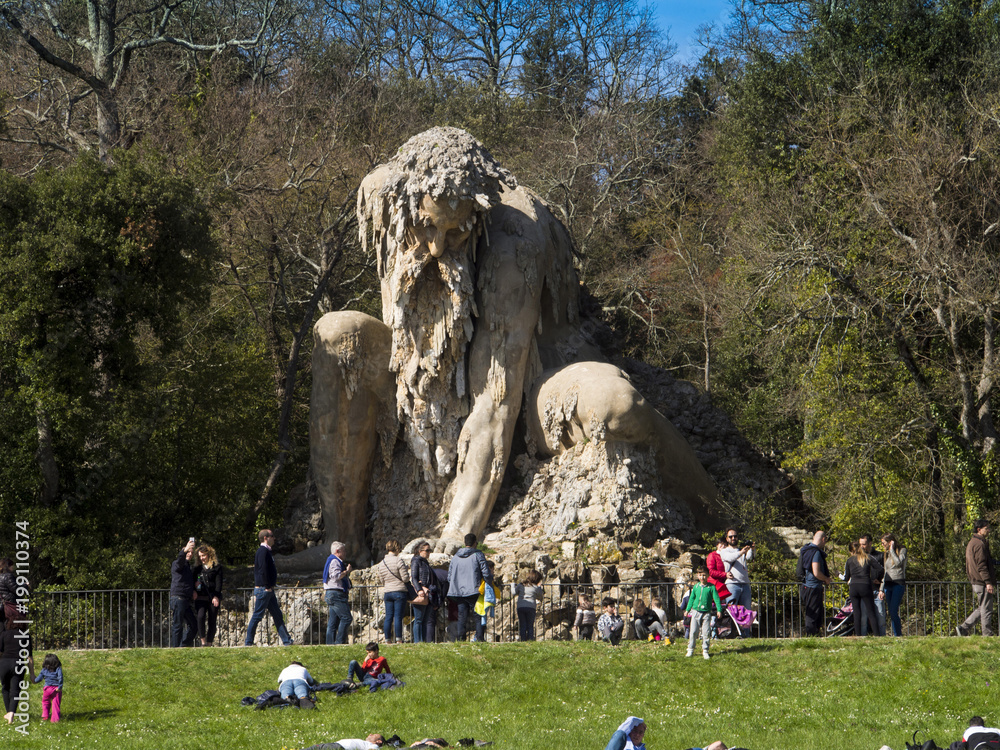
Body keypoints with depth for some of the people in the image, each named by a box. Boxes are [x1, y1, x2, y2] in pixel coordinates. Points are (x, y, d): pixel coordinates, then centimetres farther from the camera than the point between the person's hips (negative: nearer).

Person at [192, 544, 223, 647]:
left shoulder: (217, 568, 6)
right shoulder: (198, 568, 18)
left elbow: (218, 583, 0)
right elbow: (194, 582, 20)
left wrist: (216, 597, -11)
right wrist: (194, 591, 0)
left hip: (213, 598, -2)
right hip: (201, 598, 2)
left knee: (212, 621, -1)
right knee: (200, 616, -21)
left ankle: (209, 642, 7)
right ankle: (203, 641, -16)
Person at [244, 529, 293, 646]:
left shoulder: (266, 551, 17)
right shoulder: (263, 551, -15)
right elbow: (263, 570, -22)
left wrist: (270, 586, 14)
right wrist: (268, 587, -18)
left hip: (268, 589, 10)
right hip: (263, 589, -10)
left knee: (277, 615, 9)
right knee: (257, 615, -5)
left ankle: (286, 641, 11)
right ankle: (248, 642, 0)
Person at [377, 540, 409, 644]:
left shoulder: (381, 563, 9)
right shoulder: (398, 561, -11)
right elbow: (405, 578, -11)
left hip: (387, 592, 5)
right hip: (399, 591, -5)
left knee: (388, 617, 6)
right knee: (398, 617, -6)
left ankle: (387, 640, 5)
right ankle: (398, 640, -8)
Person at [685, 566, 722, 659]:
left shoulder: (711, 587, -3)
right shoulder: (696, 587, 6)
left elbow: (716, 598, -2)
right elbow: (691, 598, 15)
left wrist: (719, 609, -10)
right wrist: (687, 609, 15)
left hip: (706, 613, -2)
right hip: (696, 612, 2)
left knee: (706, 632, -2)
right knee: (693, 631, -1)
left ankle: (705, 651, 8)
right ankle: (690, 650, 10)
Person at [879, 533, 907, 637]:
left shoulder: (902, 550, 2)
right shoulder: (886, 555, 19)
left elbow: (898, 562, -18)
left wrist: (892, 550, -8)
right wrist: (881, 589, 14)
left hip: (898, 584, -7)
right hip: (888, 585, 7)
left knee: (893, 611, -17)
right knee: (891, 613, 2)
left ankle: (899, 635, -13)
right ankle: (896, 635, 4)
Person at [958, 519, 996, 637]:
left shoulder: (972, 543, 18)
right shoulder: (979, 544, -15)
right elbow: (981, 565, -20)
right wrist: (988, 582, -21)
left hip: (976, 582, 10)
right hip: (982, 583, -10)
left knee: (982, 608, 15)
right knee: (986, 609, -5)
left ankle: (964, 628, 13)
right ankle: (987, 635, -1)